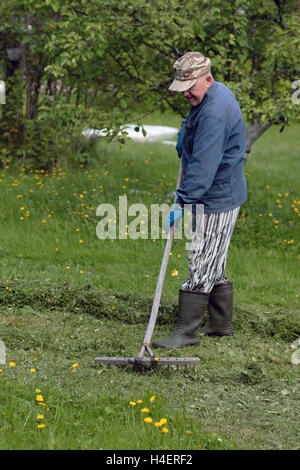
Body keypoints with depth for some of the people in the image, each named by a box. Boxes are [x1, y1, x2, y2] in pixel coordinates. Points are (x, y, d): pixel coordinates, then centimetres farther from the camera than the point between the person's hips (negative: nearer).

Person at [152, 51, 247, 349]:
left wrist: (182, 203, -33)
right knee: (215, 266, 16)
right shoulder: (214, 95, 9)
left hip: (217, 199, -11)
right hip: (220, 198, 11)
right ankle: (221, 324, 25)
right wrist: (185, 133, 16)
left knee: (201, 266, -7)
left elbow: (203, 166, -31)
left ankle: (187, 332, -3)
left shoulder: (214, 114, -25)